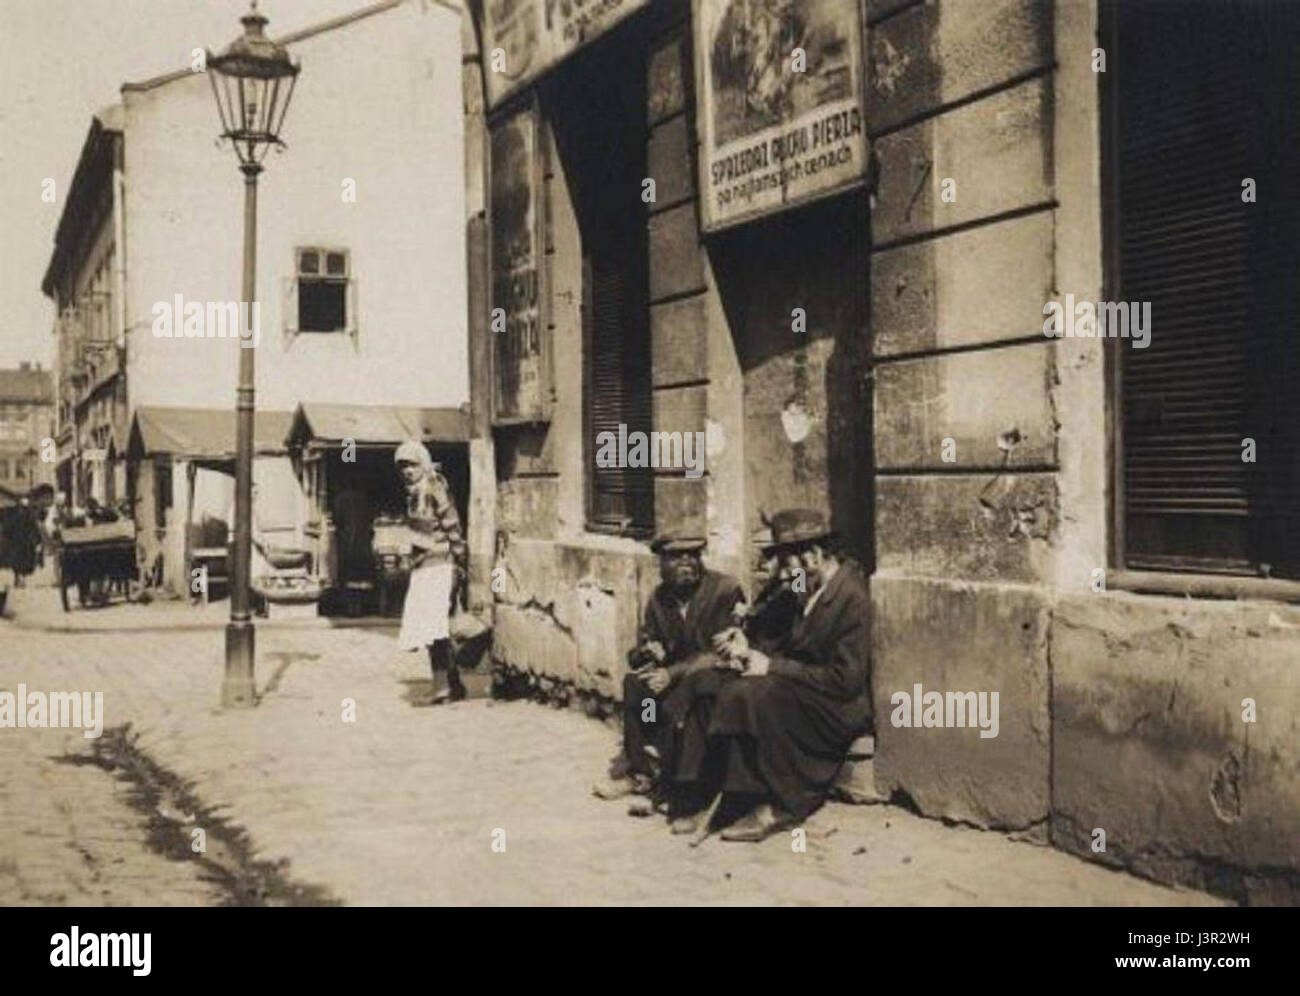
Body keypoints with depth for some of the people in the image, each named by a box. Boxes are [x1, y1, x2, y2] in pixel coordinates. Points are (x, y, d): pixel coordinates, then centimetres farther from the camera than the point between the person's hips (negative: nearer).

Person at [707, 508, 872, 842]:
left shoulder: (852, 597, -17)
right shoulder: (813, 589, 11)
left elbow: (845, 680, -21)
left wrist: (773, 666, -18)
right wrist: (749, 651, -1)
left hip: (842, 709, -8)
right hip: (805, 698, 8)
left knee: (757, 696, -28)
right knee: (732, 694, -14)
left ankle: (778, 804, -15)